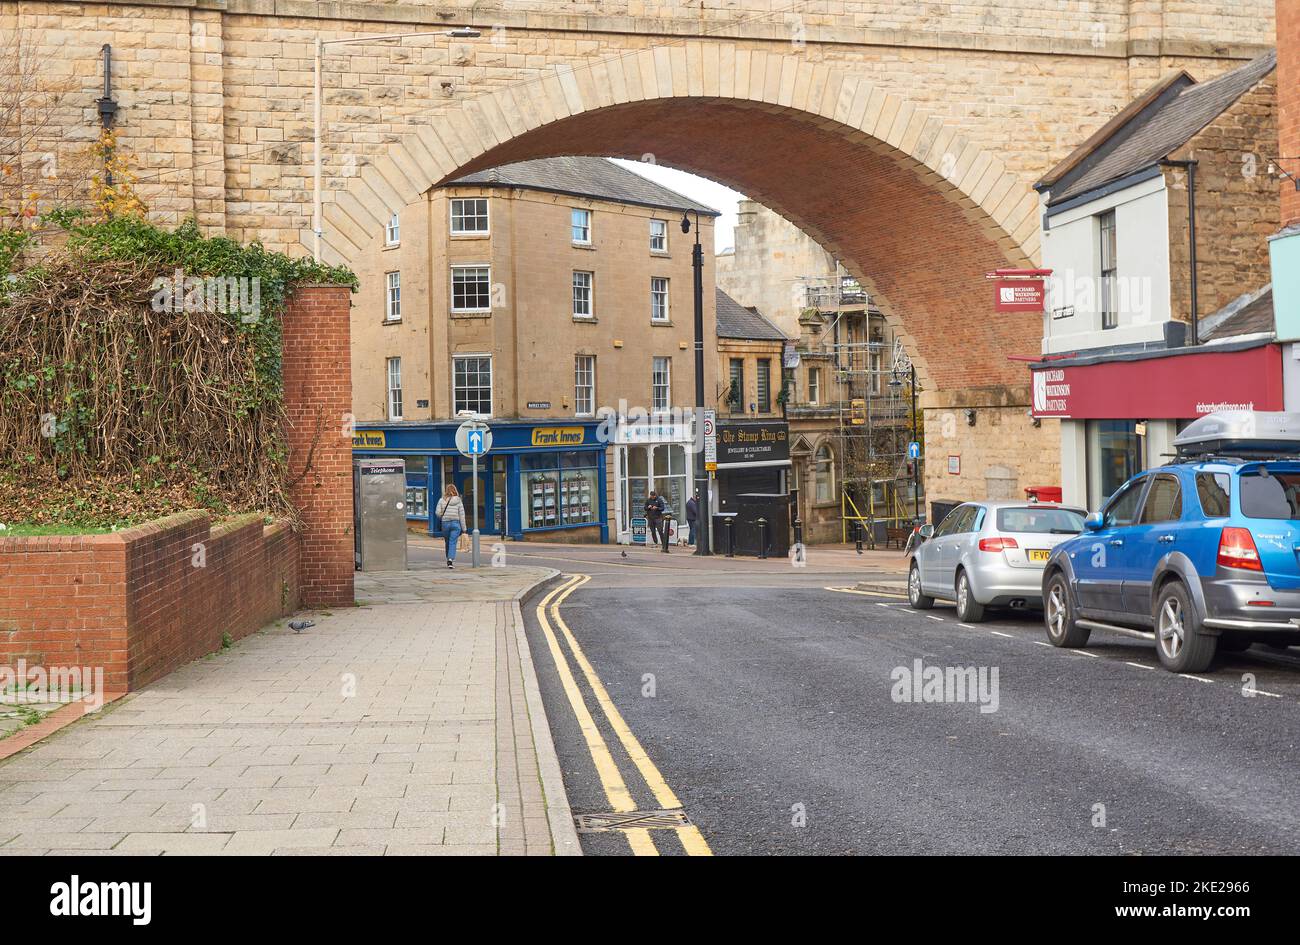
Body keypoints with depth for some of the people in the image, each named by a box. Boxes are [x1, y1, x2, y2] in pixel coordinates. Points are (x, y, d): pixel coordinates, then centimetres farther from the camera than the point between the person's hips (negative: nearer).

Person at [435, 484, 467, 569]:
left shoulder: (442, 500, -1)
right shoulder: (458, 501, 0)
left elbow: (438, 512, -5)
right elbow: (462, 515, -1)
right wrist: (463, 528, 3)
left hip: (445, 523, 1)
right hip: (455, 523, -1)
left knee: (448, 543, 15)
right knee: (453, 543, -2)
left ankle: (449, 559, 25)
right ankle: (451, 559, -19)